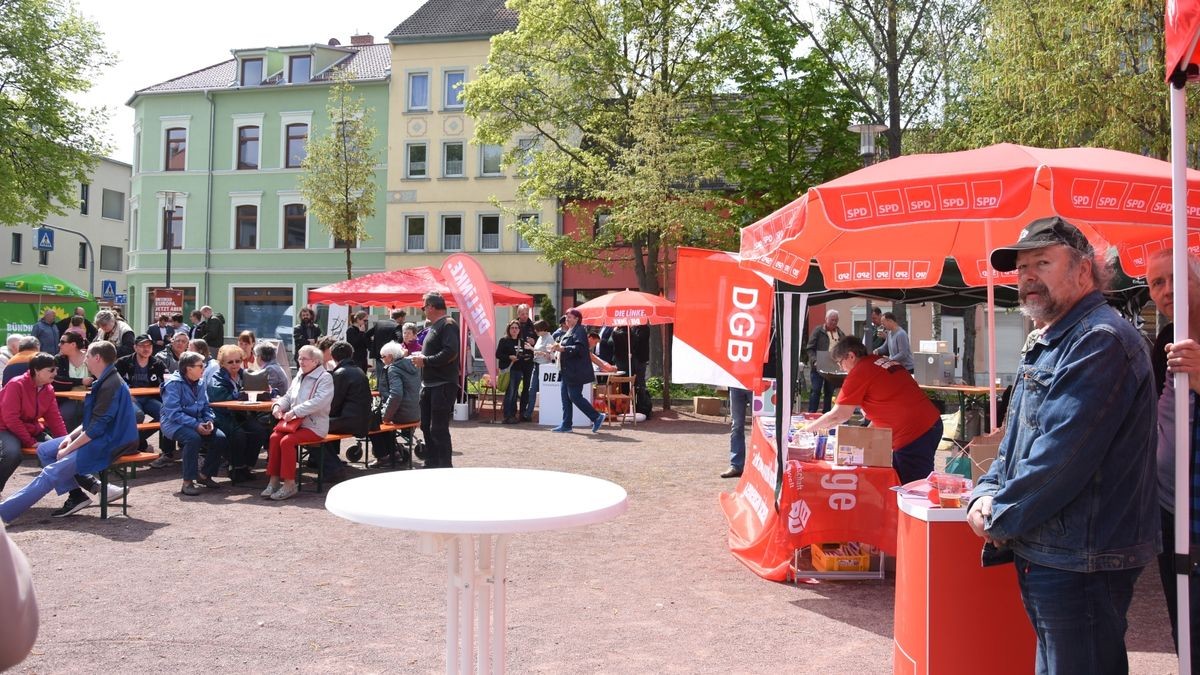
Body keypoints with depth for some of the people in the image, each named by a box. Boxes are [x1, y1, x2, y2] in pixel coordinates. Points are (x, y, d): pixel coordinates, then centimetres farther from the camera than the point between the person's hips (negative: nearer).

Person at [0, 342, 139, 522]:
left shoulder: (111, 385, -19)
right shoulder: (104, 382, 15)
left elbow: (97, 427, -22)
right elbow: (92, 421, 19)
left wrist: (68, 450, -15)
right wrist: (71, 436, 5)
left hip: (109, 444, -11)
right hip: (101, 437, 11)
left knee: (51, 473, -17)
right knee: (44, 450, 10)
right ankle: (76, 495, 0)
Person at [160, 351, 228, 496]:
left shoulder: (200, 383, 8)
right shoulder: (174, 384, -15)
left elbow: (206, 407, 14)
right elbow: (173, 412, -22)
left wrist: (209, 421, -8)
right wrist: (195, 425, -30)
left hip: (197, 422, 7)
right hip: (174, 424, -7)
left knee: (220, 439, -14)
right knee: (193, 438, -36)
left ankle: (204, 474, 8)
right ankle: (188, 482, -26)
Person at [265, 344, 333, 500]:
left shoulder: (325, 378, -7)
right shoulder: (298, 376, 19)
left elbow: (319, 401, -22)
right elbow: (288, 397, 22)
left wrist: (294, 412, -26)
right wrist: (278, 405, -2)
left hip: (314, 426, -7)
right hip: (295, 422, 7)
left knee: (287, 441, -27)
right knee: (275, 437, -19)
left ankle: (289, 485, -17)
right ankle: (273, 481, -12)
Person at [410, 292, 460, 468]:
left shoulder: (448, 325, -13)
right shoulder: (434, 326, 18)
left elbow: (450, 352, -25)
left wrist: (425, 361, -18)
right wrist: (421, 356, 7)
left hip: (443, 385, -11)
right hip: (429, 384, 11)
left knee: (439, 429, -8)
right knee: (426, 426, 17)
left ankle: (445, 466, -1)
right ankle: (431, 464, 27)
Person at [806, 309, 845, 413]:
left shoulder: (841, 334, 12)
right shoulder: (818, 331, 0)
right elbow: (810, 348, -3)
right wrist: (815, 361, -18)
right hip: (818, 367, -4)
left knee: (829, 392, 8)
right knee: (816, 391, -7)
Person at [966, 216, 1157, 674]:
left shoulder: (1101, 340, -18)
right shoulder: (1049, 346, 16)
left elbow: (1062, 453, -25)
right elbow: (1018, 439, 20)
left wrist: (1000, 519, -13)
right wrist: (986, 495, 1)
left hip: (1081, 560, -10)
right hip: (1042, 554, 10)